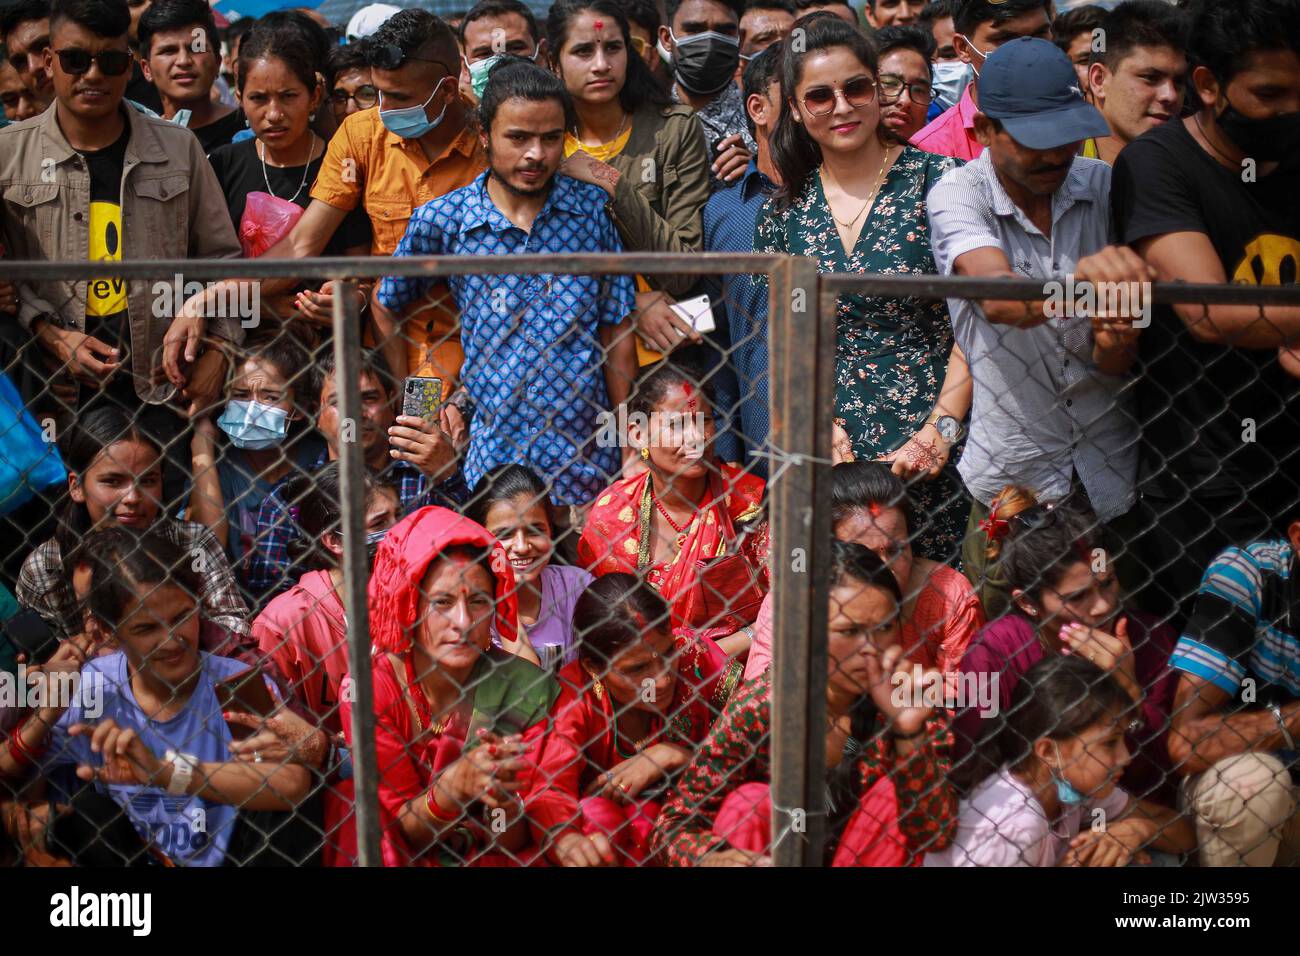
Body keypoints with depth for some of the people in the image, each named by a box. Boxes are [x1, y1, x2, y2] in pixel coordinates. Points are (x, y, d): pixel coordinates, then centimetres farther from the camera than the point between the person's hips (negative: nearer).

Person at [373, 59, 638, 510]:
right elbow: (385, 306, 12)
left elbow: (616, 333, 2)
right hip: (494, 459, -1)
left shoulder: (594, 209, 0)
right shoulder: (441, 219, -3)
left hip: (588, 460, 1)